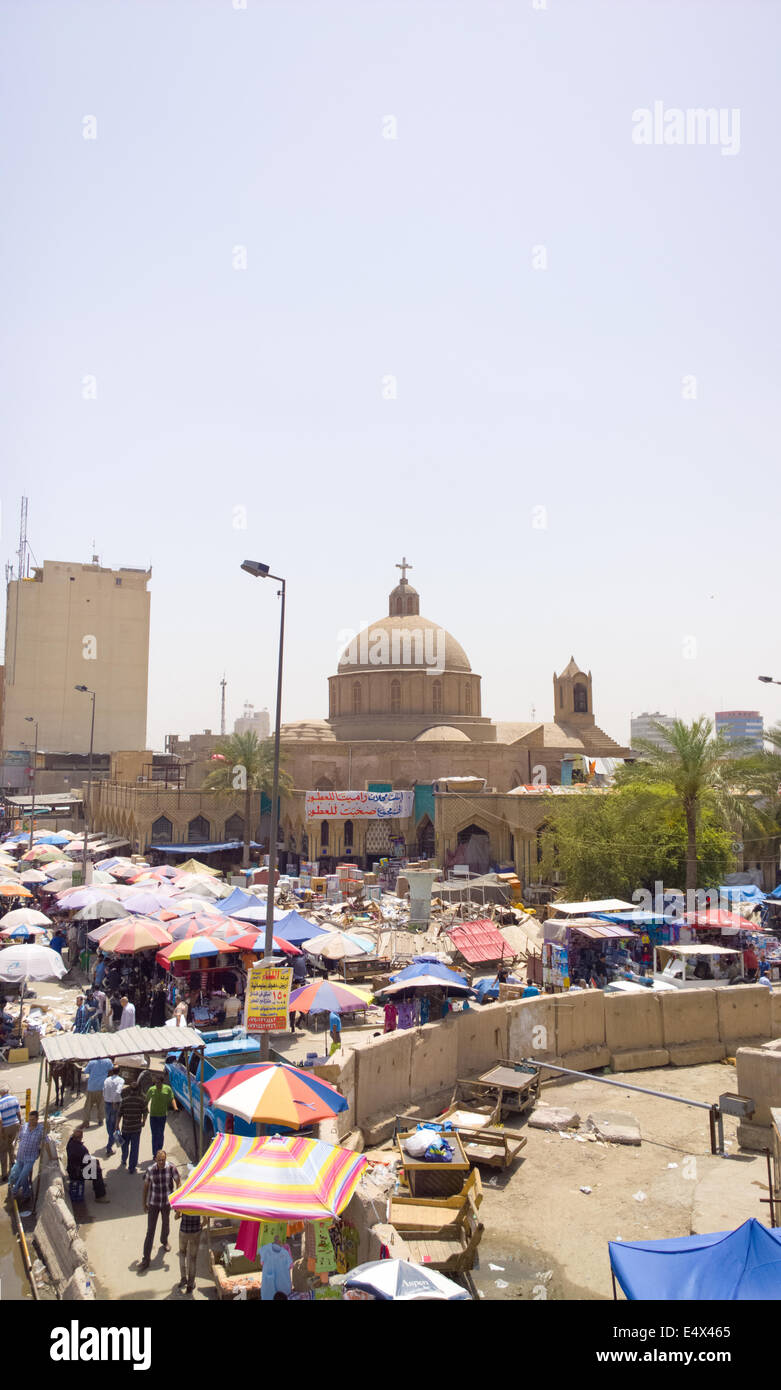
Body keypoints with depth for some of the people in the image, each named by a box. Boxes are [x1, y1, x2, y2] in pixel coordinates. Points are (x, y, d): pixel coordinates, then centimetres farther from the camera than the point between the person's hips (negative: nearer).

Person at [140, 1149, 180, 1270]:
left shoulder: (171, 1168, -18)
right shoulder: (150, 1169, -15)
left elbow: (178, 1183, -6)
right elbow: (146, 1186, -1)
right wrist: (144, 1203, 5)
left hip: (166, 1202, 1)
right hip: (153, 1203, -1)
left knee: (166, 1224, 23)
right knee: (150, 1230, -2)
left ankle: (164, 1242, 53)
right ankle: (146, 1260, 4)